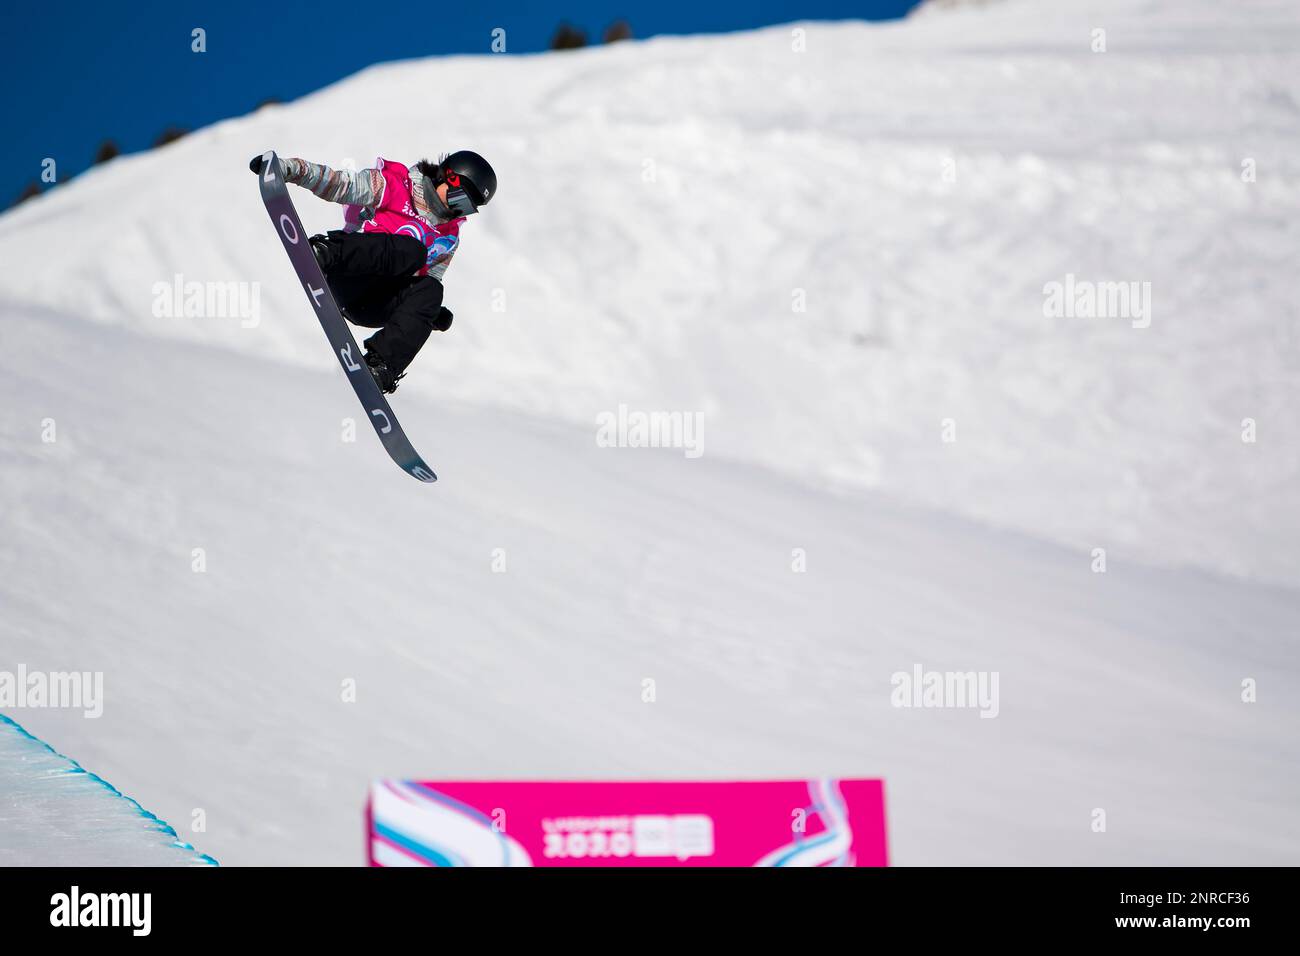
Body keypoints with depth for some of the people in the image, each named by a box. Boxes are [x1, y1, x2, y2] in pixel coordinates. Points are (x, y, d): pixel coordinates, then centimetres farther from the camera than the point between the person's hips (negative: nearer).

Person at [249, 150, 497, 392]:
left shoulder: (448, 237, 19)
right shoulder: (395, 185, 2)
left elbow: (428, 280, 25)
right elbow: (340, 184, -5)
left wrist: (433, 311, 3)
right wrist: (291, 169, -19)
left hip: (375, 308, 5)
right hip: (348, 281, -5)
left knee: (430, 291, -24)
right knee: (412, 249, -29)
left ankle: (381, 363, -33)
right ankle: (327, 254, -46)